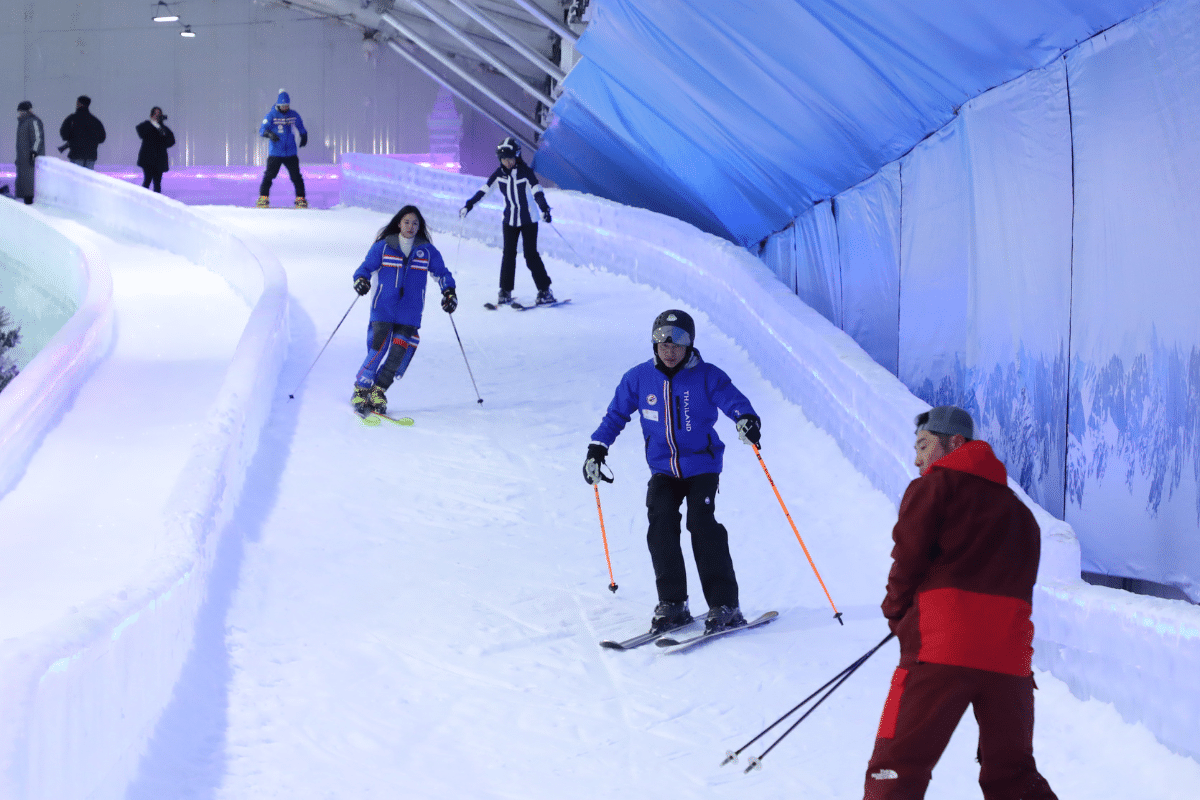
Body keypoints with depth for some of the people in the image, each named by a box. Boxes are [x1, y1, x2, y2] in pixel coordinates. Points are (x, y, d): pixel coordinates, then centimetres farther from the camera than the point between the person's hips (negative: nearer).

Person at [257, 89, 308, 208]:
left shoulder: (294, 115, 7)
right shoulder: (271, 115, -2)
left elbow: (301, 127, 25)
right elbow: (262, 130, -8)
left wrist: (304, 136, 14)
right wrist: (269, 134, -26)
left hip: (291, 153, 2)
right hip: (275, 152, -2)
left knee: (296, 176, 0)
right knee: (269, 175, -5)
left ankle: (300, 198, 8)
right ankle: (263, 197, 3)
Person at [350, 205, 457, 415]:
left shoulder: (427, 251, 9)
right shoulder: (383, 247, 4)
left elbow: (441, 272, 15)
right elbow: (366, 267, 5)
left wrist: (449, 292, -1)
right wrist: (361, 280, -16)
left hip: (410, 314, 2)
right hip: (383, 310, -2)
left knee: (400, 353, -10)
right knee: (378, 349, -15)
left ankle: (378, 392, 5)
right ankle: (361, 391, -1)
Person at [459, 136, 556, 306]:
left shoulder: (525, 171, -13)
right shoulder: (499, 173, -2)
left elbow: (537, 191, -20)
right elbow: (484, 190, 4)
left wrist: (544, 209, -34)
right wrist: (469, 205, 2)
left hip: (528, 219, -3)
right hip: (510, 220, 3)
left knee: (531, 255, -6)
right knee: (508, 255, -1)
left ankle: (545, 291, 3)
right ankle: (505, 292, 7)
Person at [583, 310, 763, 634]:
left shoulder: (707, 377, -7)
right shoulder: (638, 379, 2)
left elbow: (734, 401, -16)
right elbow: (616, 414, 11)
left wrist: (747, 420, -39)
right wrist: (597, 448, 2)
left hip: (702, 466, -3)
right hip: (663, 470, 3)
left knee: (702, 523, -19)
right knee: (661, 523, -16)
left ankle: (724, 605, -13)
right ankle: (671, 604, -4)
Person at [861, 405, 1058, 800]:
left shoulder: (935, 486, 5)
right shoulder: (1020, 511, 24)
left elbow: (908, 560, -2)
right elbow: (1018, 583, 19)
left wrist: (896, 613, 15)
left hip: (940, 649, -6)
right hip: (1010, 657, 6)